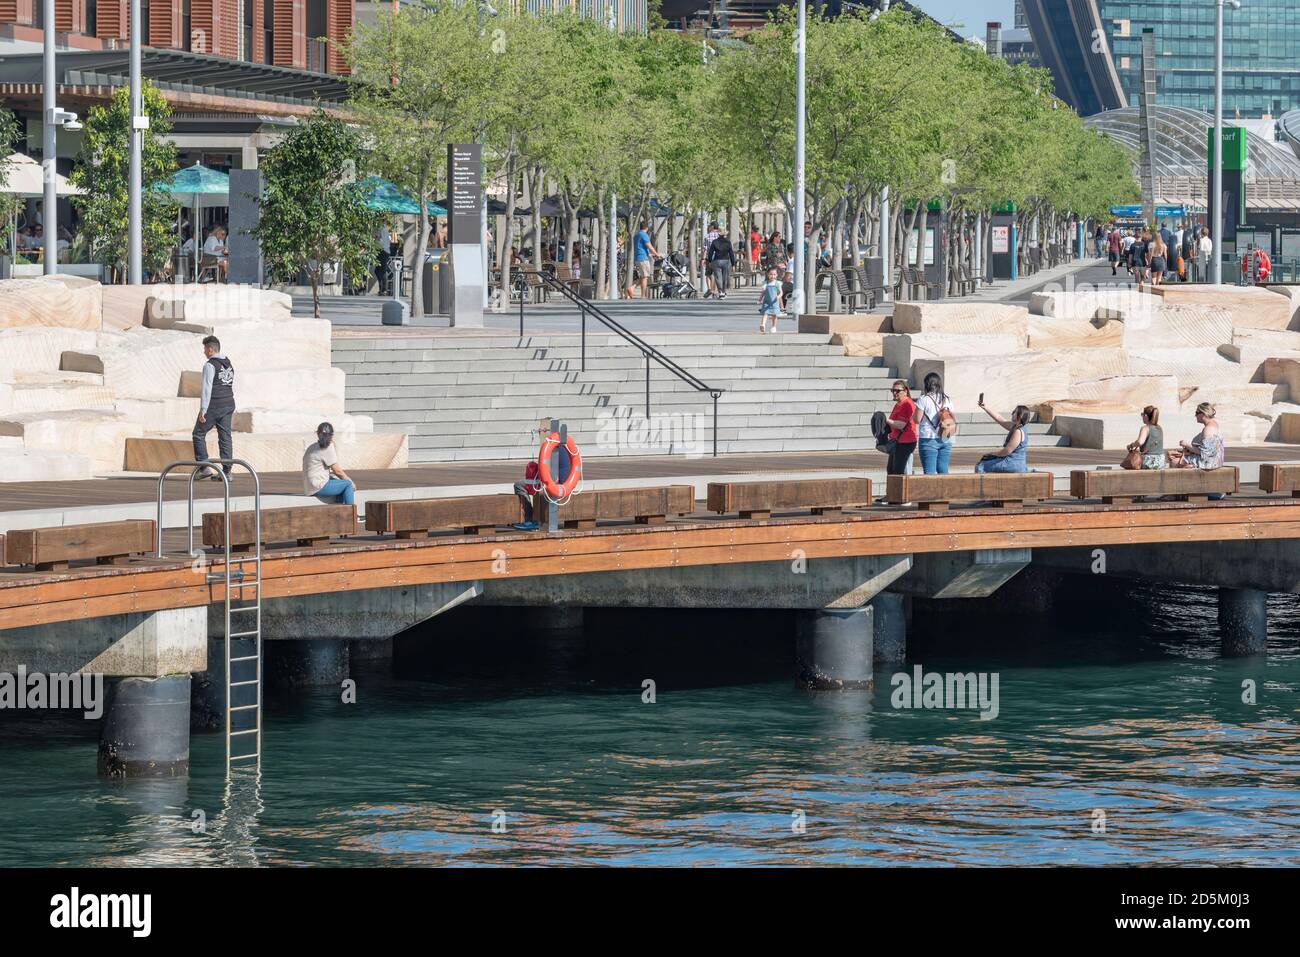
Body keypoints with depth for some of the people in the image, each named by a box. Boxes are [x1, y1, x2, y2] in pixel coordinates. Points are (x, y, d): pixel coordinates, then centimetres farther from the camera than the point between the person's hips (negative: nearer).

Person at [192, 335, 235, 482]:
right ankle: (227, 471, 2)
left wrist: (203, 409, -17)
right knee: (225, 437, 6)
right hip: (228, 404, 8)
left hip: (213, 406, -8)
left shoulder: (210, 365, -12)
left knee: (199, 434, 4)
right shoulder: (229, 364, 14)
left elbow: (207, 388, -17)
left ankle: (204, 466, -4)